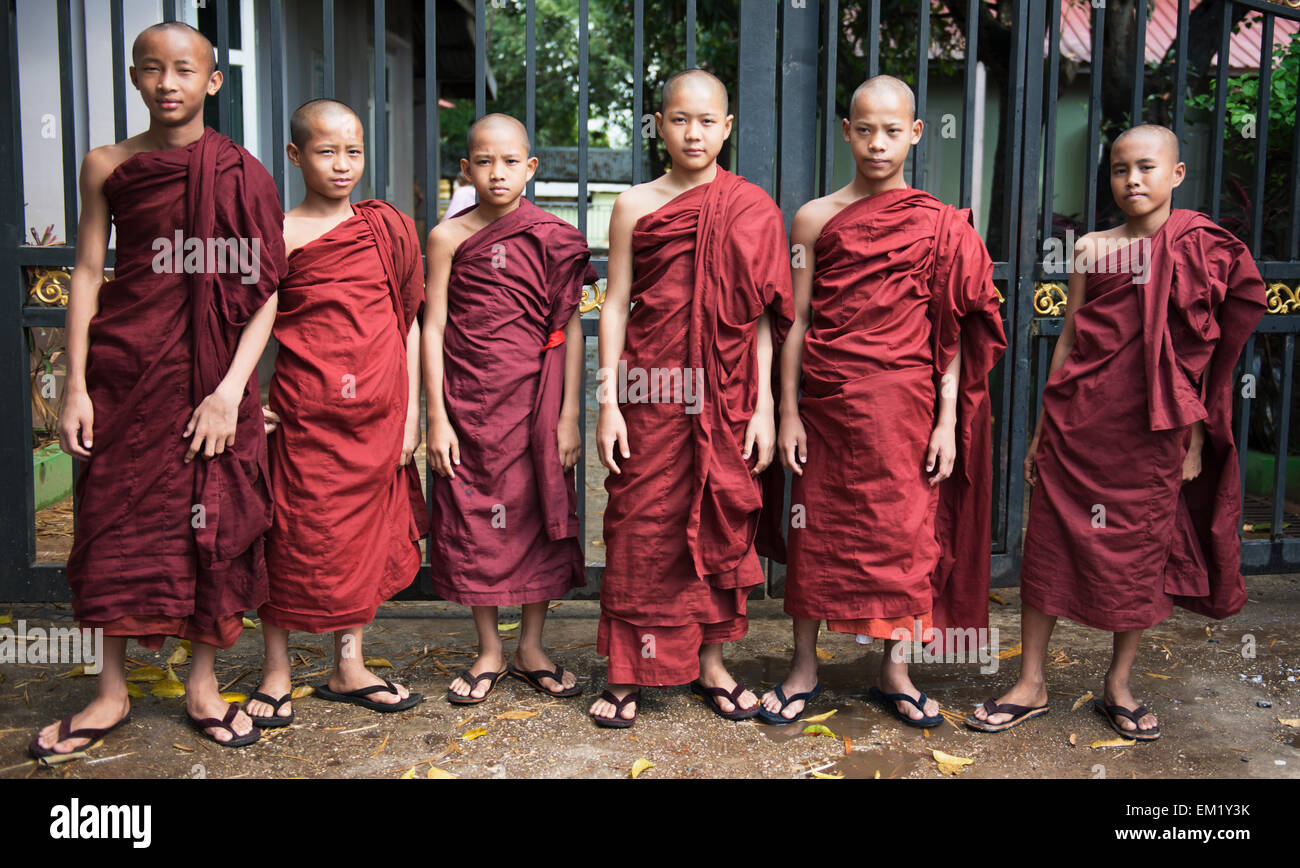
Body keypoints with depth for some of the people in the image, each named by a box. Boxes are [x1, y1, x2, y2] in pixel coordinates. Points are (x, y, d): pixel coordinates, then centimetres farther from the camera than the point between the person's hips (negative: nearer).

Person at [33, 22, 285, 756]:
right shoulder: (106, 166, 6)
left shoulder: (242, 173, 0)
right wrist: (76, 386, -2)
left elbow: (265, 291, -5)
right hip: (124, 366, 2)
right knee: (117, 521, 6)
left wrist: (230, 391, -14)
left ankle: (204, 684, 21)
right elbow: (88, 274, 5)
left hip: (211, 373, -1)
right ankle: (112, 692, 22)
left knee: (212, 523, 3)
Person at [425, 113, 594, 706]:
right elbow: (433, 328, 0)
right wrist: (436, 416, -5)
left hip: (536, 399, 0)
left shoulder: (553, 238, 0)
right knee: (474, 518, 6)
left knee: (538, 515, 5)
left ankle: (531, 649, 22)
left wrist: (569, 414, -4)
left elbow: (570, 328, 0)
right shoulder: (448, 237, 0)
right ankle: (488, 653, 22)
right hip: (469, 398, 0)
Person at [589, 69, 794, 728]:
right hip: (650, 390, 0)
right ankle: (628, 671, 17)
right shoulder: (634, 205, 5)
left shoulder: (751, 209, 4)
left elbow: (761, 316, 4)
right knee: (642, 523, 2)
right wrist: (607, 399, -3)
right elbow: (615, 304, 4)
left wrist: (764, 406, 0)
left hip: (726, 394, 1)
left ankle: (711, 663, 25)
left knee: (721, 522, 8)